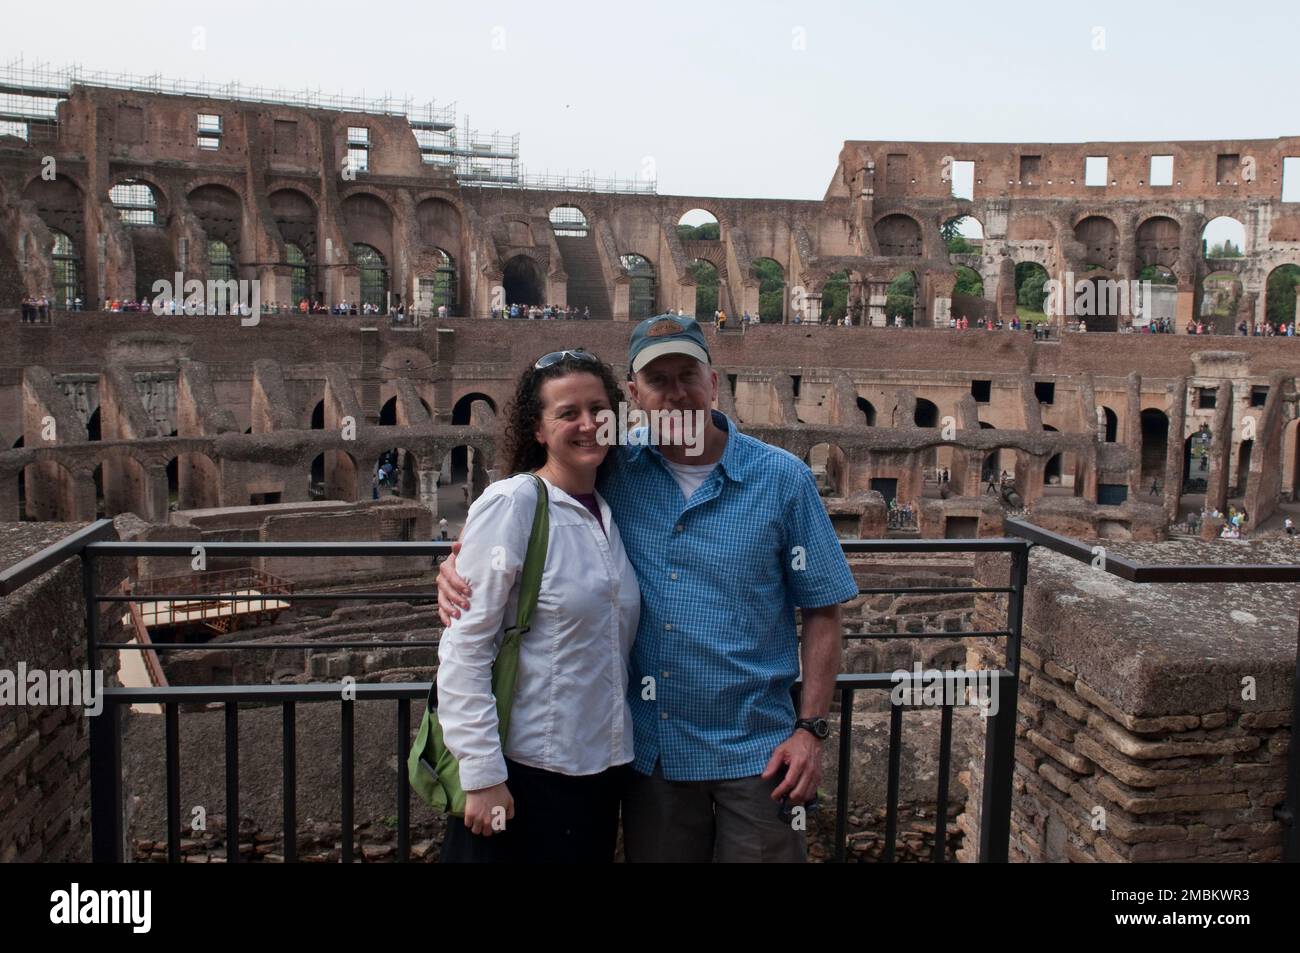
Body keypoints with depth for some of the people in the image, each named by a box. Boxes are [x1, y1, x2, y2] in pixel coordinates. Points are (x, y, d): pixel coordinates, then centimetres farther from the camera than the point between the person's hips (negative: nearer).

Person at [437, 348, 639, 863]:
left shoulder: (610, 512, 7)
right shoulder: (511, 504, -13)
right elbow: (463, 647, -15)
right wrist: (482, 774, -18)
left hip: (604, 765, 6)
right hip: (525, 771, -6)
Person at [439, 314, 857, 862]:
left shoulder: (782, 478, -6)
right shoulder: (615, 469, -3)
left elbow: (821, 610, -3)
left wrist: (810, 729, -8)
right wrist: (459, 564, -12)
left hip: (753, 749, -2)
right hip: (650, 748, 2)